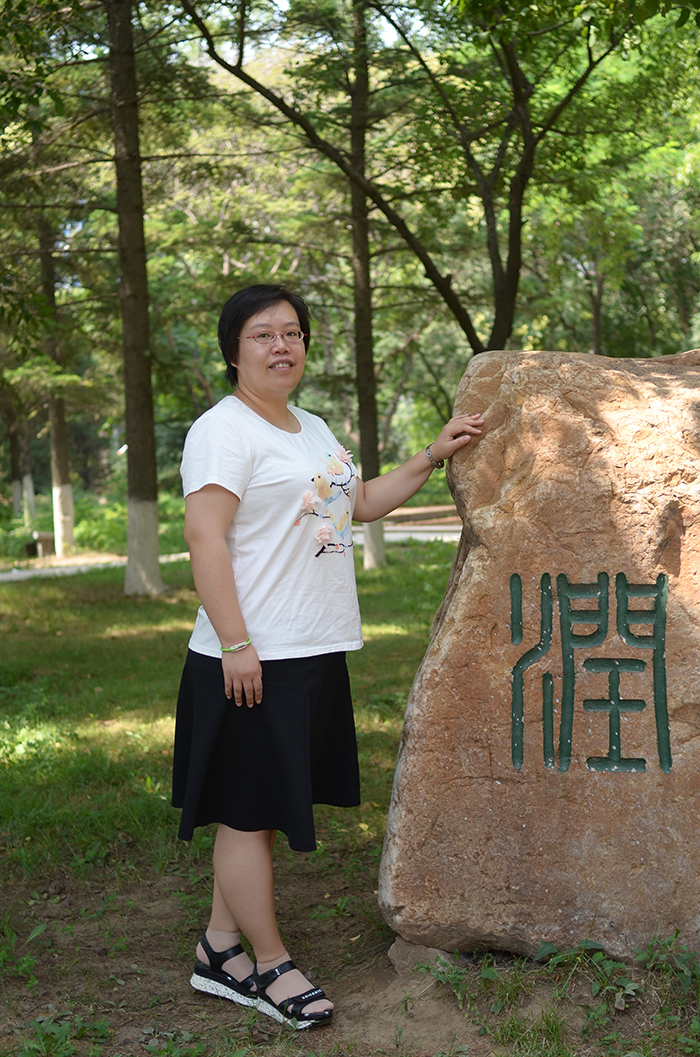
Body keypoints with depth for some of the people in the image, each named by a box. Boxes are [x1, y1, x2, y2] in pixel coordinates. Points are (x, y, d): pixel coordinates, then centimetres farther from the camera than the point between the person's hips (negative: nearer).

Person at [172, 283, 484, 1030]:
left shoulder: (311, 429, 18)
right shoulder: (224, 428, -10)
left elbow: (363, 503, 29)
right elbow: (204, 537, -18)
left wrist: (433, 456, 20)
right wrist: (235, 645, -23)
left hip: (313, 653, 9)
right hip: (253, 659, -9)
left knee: (256, 807, 14)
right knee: (248, 810, 2)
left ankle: (220, 952, 25)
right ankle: (269, 966, 15)